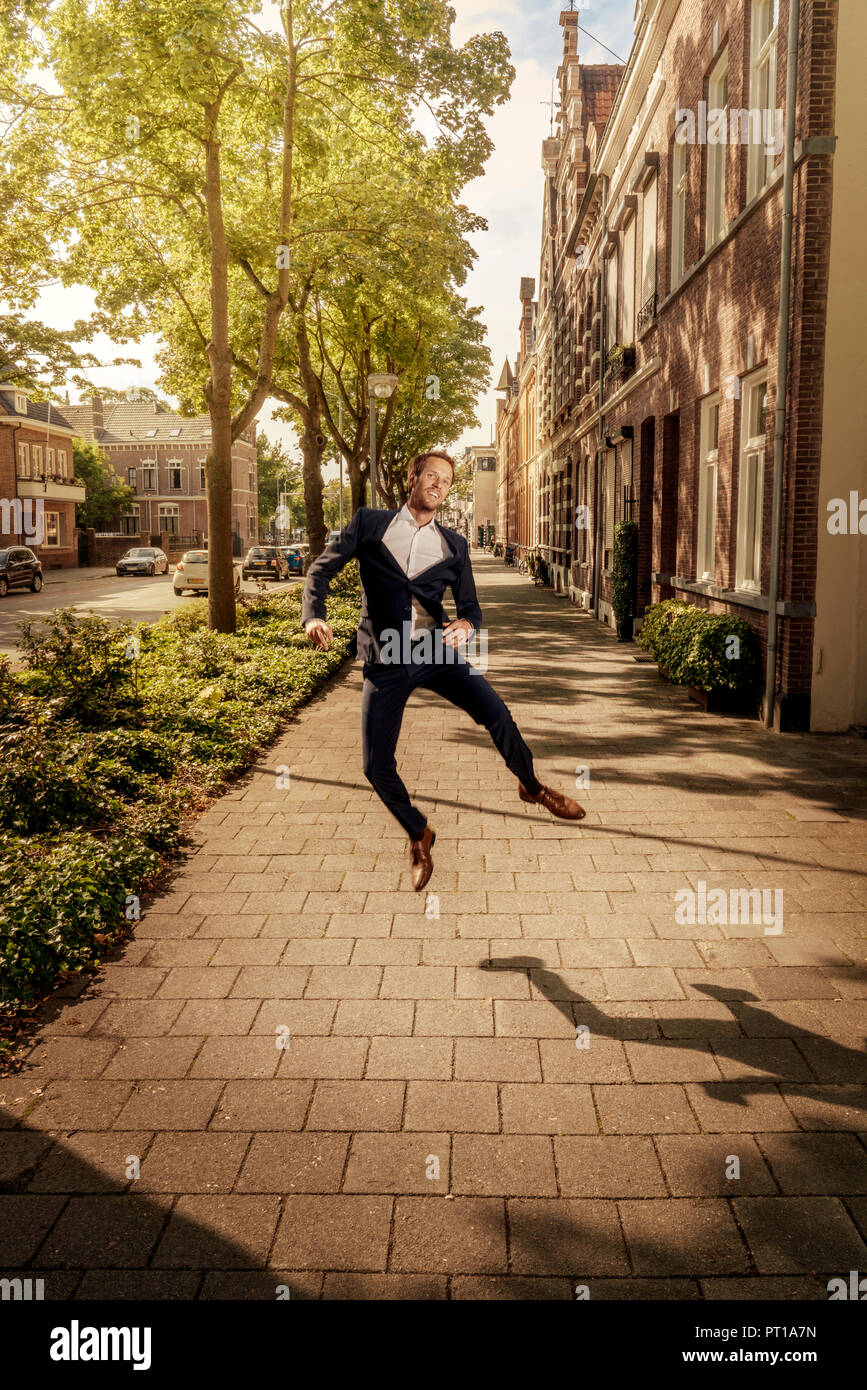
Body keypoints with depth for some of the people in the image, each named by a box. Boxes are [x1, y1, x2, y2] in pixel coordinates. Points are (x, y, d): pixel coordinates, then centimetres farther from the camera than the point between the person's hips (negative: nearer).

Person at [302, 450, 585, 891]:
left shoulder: (453, 544, 9)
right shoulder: (369, 523, 3)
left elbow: (469, 603, 9)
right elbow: (321, 569, 3)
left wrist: (466, 623, -17)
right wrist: (314, 616, -17)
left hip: (436, 650, 1)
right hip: (385, 661, -1)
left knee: (496, 713, -17)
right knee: (377, 767, -5)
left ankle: (533, 787, 12)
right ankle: (419, 835, 22)